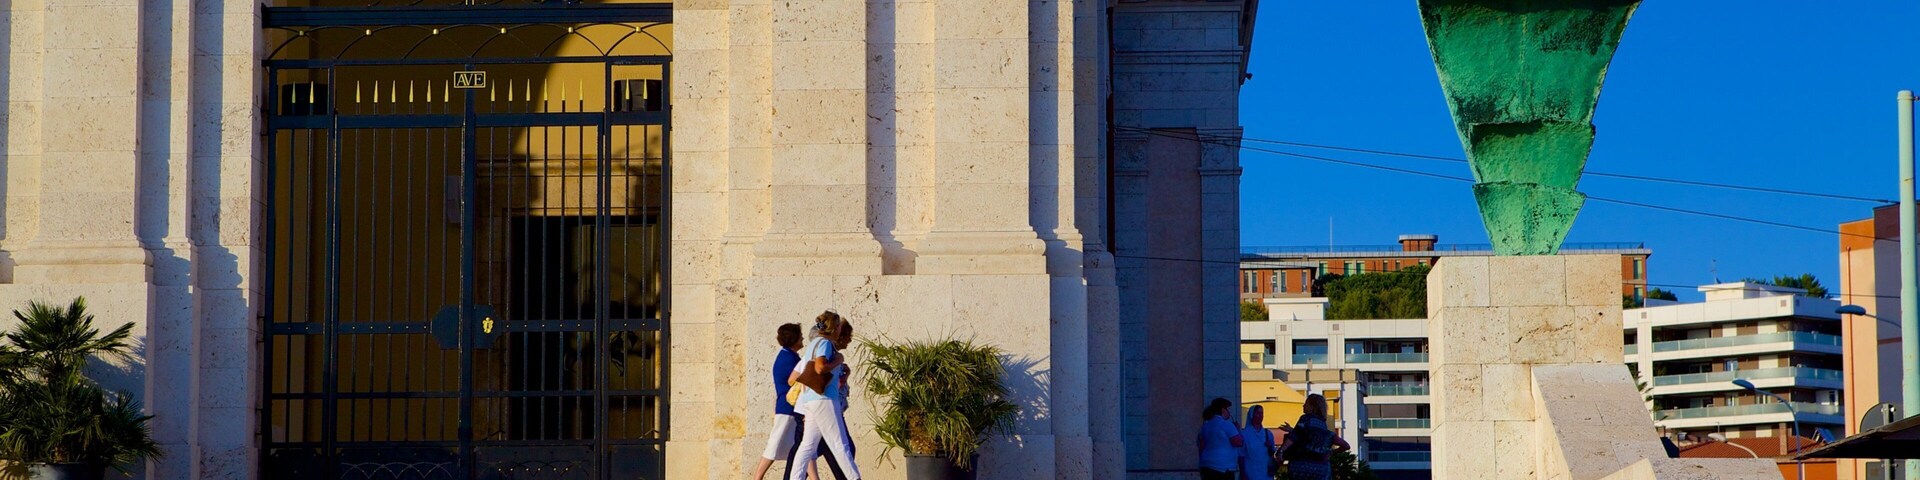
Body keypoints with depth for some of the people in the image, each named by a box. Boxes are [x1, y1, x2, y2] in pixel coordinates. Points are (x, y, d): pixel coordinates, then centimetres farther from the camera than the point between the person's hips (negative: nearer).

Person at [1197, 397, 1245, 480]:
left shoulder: (1206, 425, 14)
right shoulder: (1226, 425, -9)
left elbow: (1201, 447, 17)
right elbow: (1239, 442, -11)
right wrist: (1238, 429, 7)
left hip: (1207, 467, 7)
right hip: (1223, 468, -7)